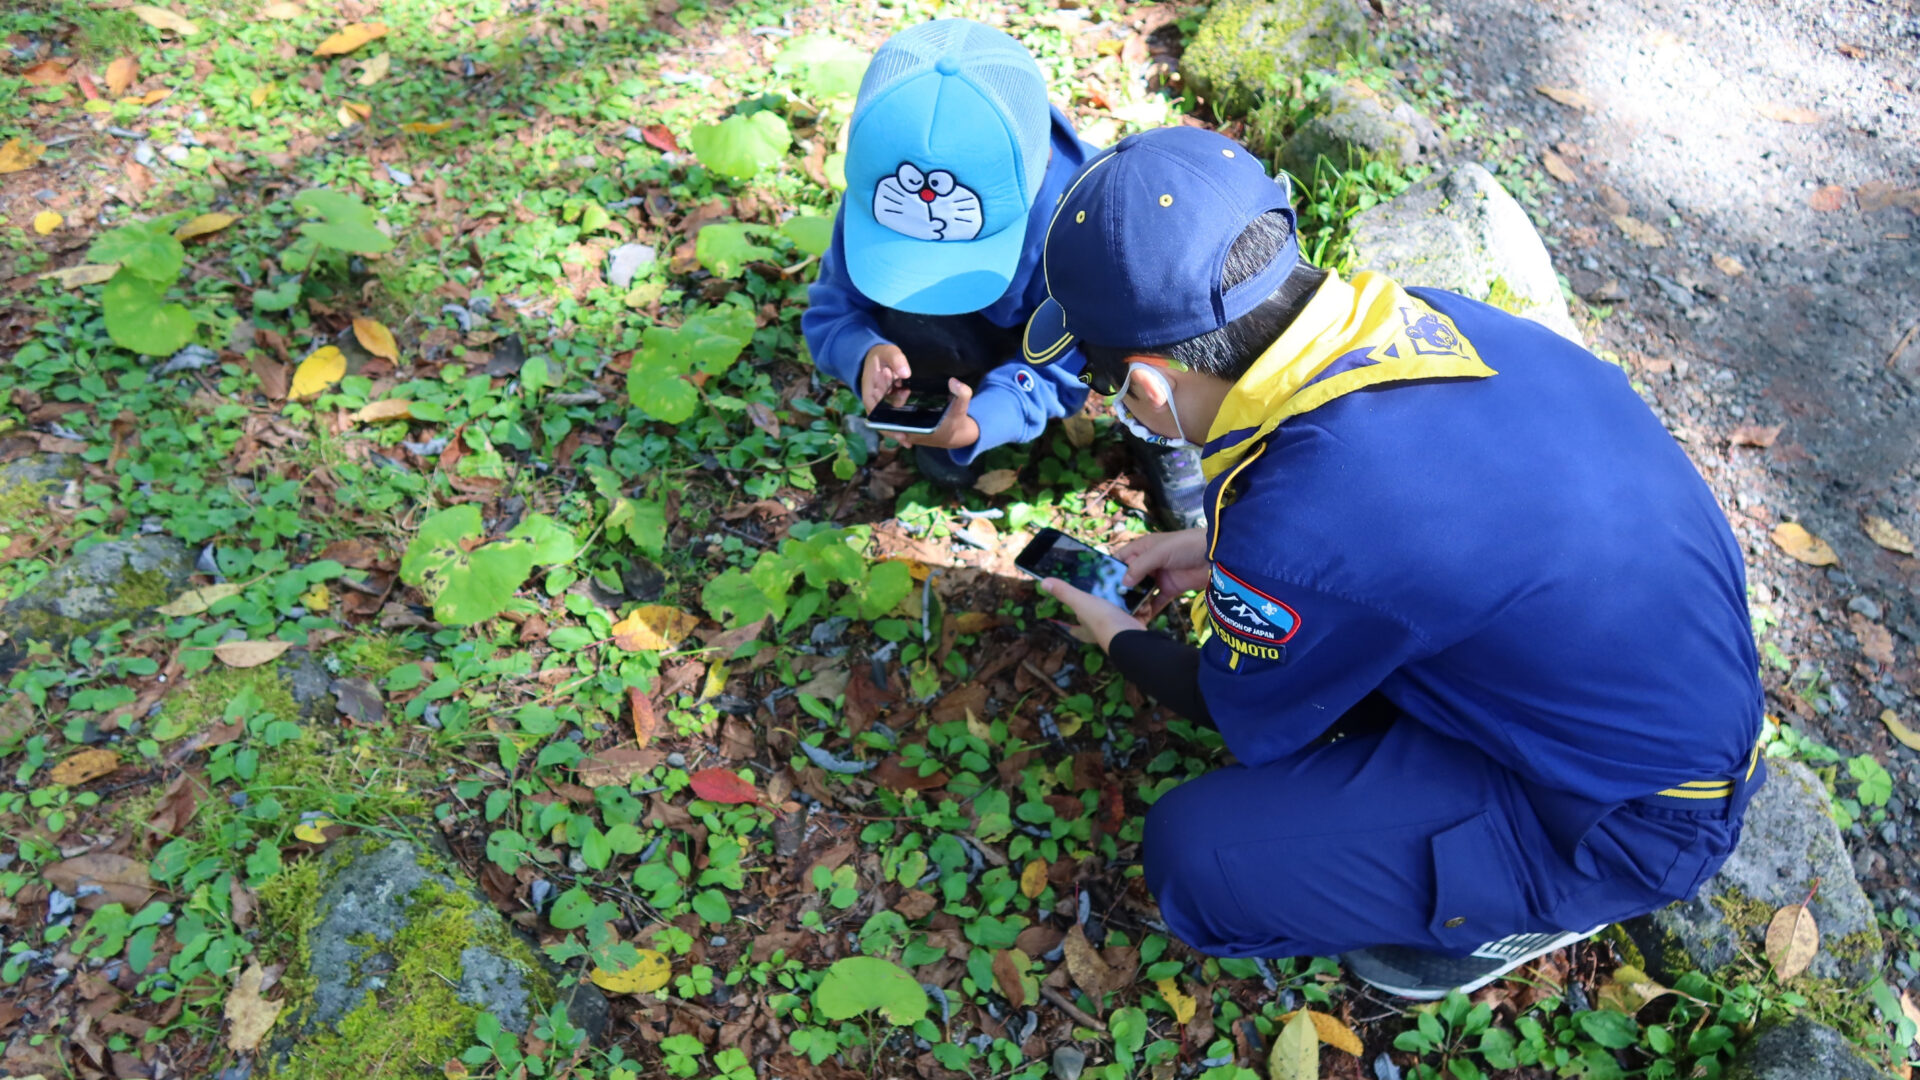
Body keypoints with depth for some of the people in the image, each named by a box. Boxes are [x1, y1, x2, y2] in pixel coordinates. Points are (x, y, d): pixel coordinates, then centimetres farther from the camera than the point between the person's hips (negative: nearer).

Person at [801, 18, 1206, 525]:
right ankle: (939, 417, 2)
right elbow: (833, 310, -22)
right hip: (987, 339, 2)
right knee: (911, 324, -33)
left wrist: (981, 421, -53)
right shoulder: (875, 201, -32)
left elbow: (1058, 362, -33)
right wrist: (866, 352, -48)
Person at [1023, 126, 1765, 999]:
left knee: (1197, 854, -13)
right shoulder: (1419, 314, -12)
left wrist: (1120, 640, 9)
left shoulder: (1294, 533, -33)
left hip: (1639, 820, -7)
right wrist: (1216, 551, 13)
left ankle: (1538, 907, 8)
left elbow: (1250, 721, -8)